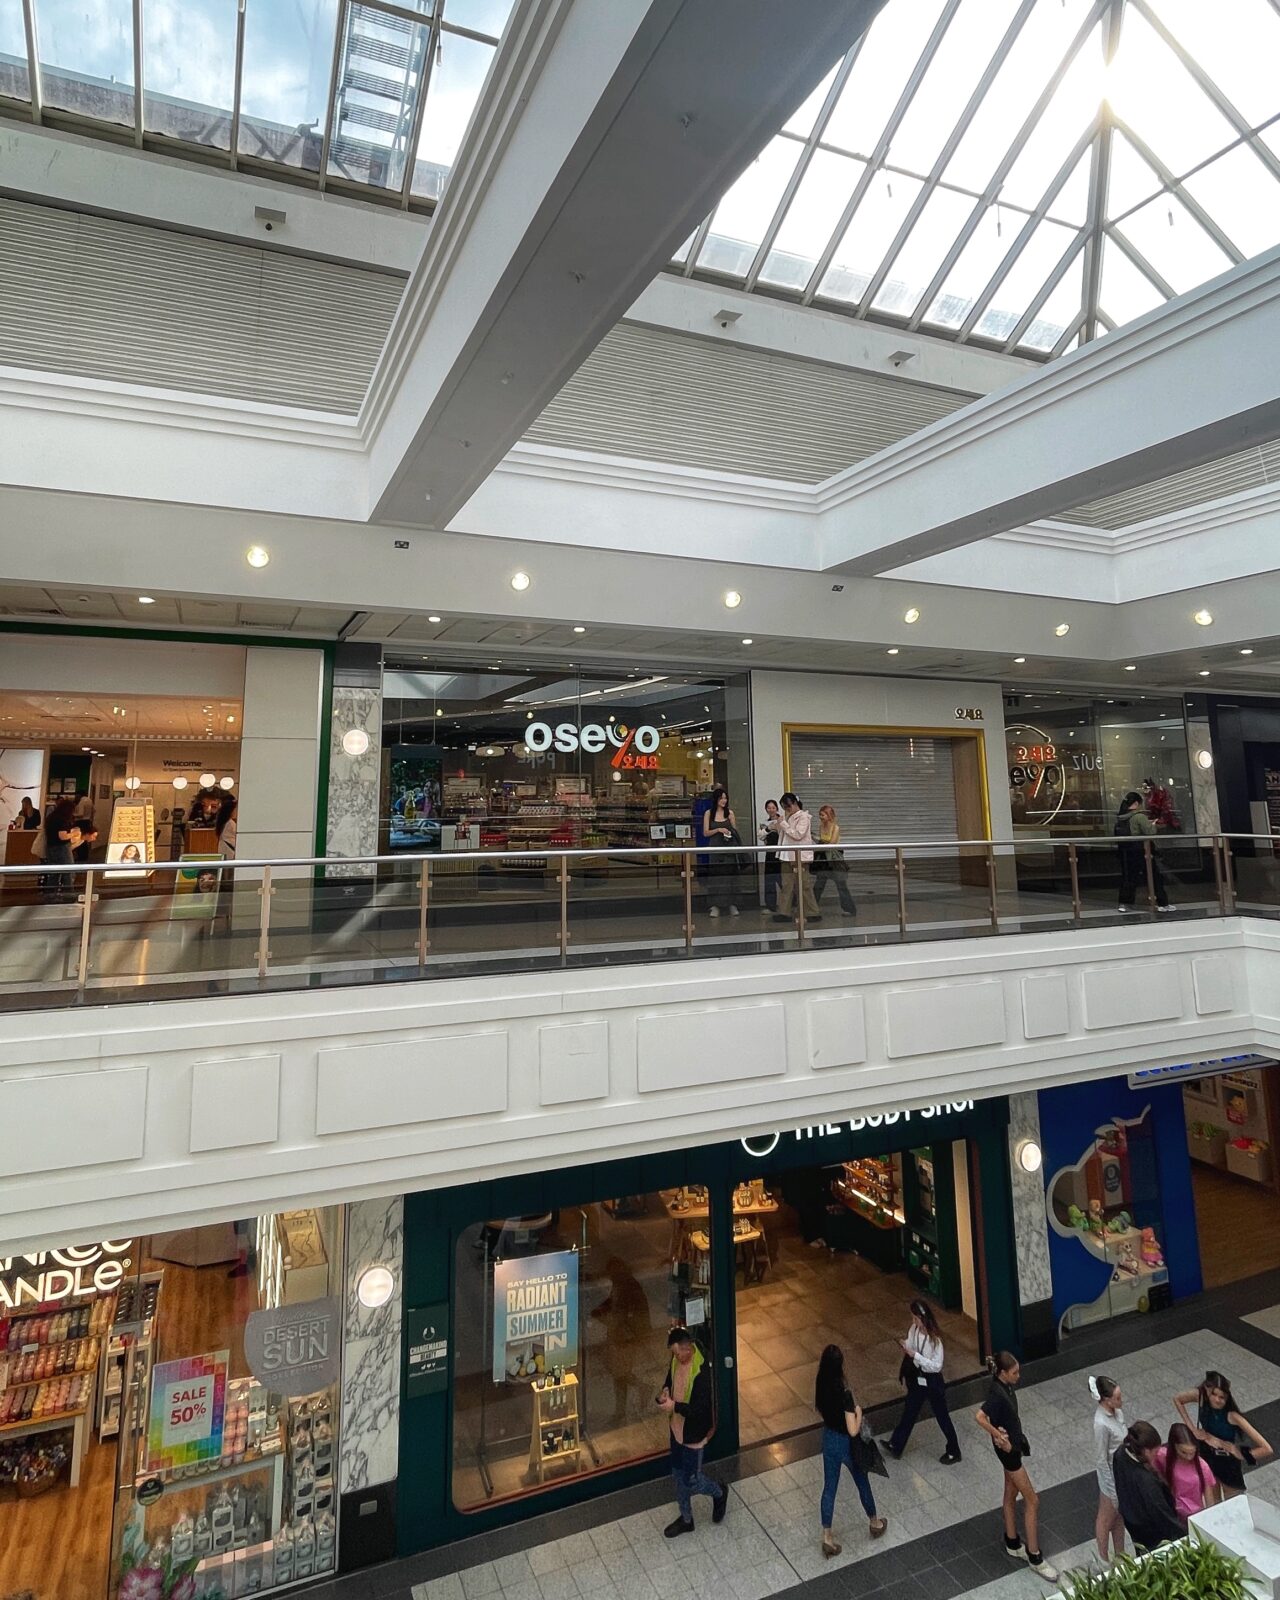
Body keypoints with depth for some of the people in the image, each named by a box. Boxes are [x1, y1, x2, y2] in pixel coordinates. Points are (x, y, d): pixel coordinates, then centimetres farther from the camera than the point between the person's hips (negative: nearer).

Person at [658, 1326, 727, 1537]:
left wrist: (674, 1406, -33)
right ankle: (686, 1518, 43)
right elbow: (670, 1377, 8)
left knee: (691, 1480, 9)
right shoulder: (676, 1359, -10)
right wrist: (666, 1390, -13)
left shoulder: (701, 1372, -33)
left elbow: (702, 1409, -30)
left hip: (693, 1433, -7)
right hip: (677, 1428, 7)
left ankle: (719, 1493, 38)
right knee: (679, 1475, 21)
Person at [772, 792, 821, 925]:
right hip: (787, 856, 7)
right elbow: (781, 833, 18)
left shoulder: (803, 817, -8)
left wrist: (783, 824, -14)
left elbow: (798, 835, -18)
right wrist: (780, 824, -1)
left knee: (804, 885, -2)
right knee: (786, 885, 6)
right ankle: (785, 912, 9)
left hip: (800, 856, -7)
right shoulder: (787, 816, 15)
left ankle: (813, 913, 7)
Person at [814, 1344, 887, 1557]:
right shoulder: (844, 1393, -34)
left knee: (829, 1488, 19)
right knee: (862, 1484, 24)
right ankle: (874, 1523, 49)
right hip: (846, 1444, -4)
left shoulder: (821, 1386, -13)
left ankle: (827, 1538, 26)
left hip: (828, 1439, 4)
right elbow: (853, 1431, -27)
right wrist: (859, 1411, -11)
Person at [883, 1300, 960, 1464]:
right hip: (917, 1379, 6)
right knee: (909, 1413, 21)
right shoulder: (913, 1329, -9)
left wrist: (914, 1355, -31)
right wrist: (905, 1348, -18)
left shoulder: (934, 1338, -29)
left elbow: (936, 1366, -26)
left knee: (942, 1417, 16)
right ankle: (895, 1446, 37)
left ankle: (953, 1452, 39)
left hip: (932, 1381, -6)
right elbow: (910, 1352, 4)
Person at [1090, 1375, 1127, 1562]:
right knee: (1106, 1519, 18)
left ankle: (1120, 1553, 48)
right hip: (1111, 1475, -7)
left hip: (1123, 1471, 7)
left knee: (1120, 1515, 27)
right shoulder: (1101, 1424, -35)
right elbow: (1101, 1461, -25)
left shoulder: (1115, 1410, -11)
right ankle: (1104, 1559, 40)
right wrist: (1113, 1489, -16)